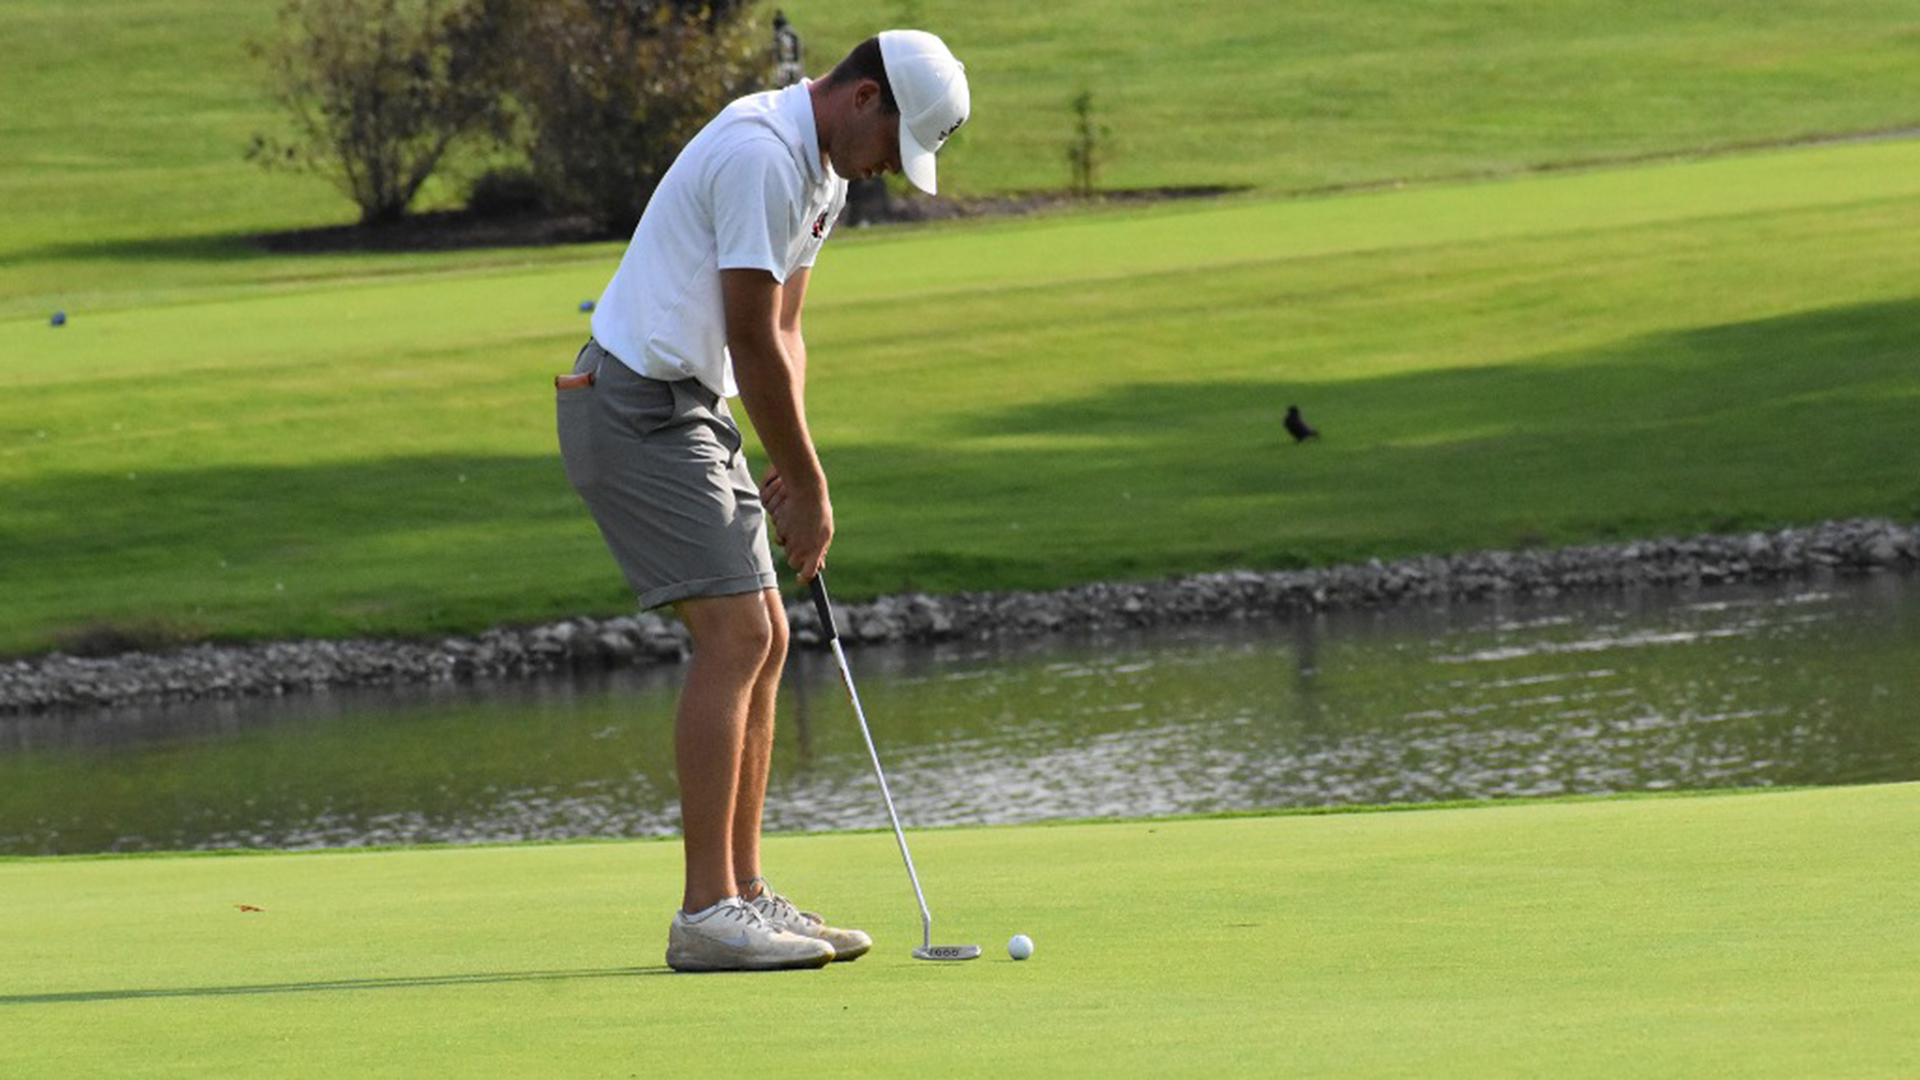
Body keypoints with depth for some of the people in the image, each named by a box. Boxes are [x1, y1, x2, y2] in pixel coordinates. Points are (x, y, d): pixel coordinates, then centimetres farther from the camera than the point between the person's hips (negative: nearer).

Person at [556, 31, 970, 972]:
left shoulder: (821, 174, 14)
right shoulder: (762, 155, -20)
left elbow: (781, 332, 18)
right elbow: (752, 341, -18)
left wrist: (791, 467, 4)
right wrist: (809, 486, -10)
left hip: (687, 411, 10)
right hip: (639, 408, -10)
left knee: (763, 641, 8)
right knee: (734, 635, -14)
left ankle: (742, 893, 11)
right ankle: (707, 916, -14)